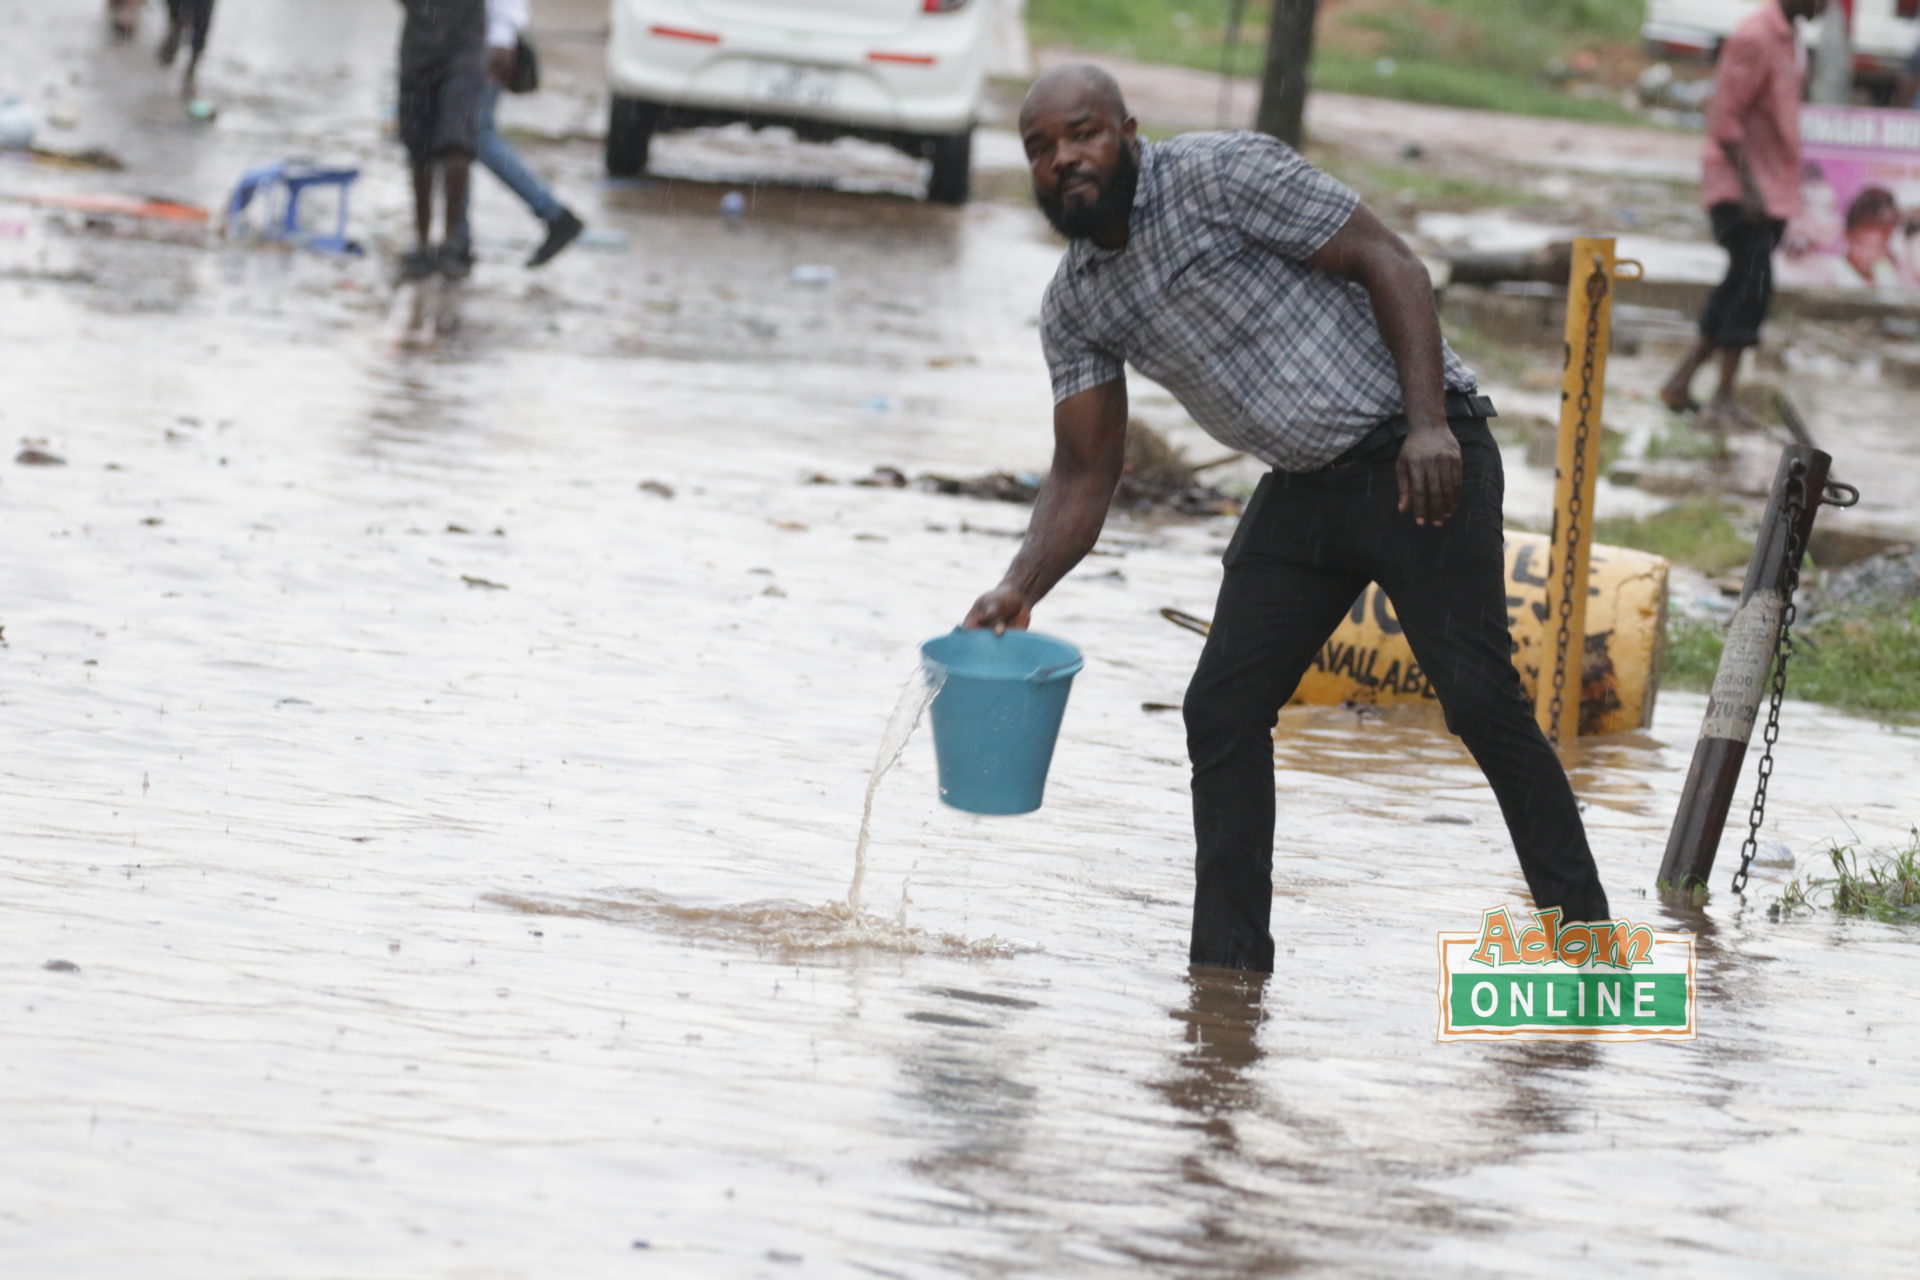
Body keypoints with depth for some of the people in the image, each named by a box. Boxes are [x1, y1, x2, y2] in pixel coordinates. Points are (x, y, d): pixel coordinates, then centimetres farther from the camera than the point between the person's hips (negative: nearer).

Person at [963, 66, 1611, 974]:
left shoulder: (1223, 175, -14)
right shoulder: (1074, 305, 5)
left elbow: (1389, 265, -14)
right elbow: (1085, 472, 8)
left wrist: (1429, 424, -24)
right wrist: (1018, 589, -9)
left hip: (1415, 455, -7)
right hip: (1303, 488, 7)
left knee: (1477, 695, -14)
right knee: (1222, 709, -1)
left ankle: (1584, 935, -6)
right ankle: (1226, 968, 5)